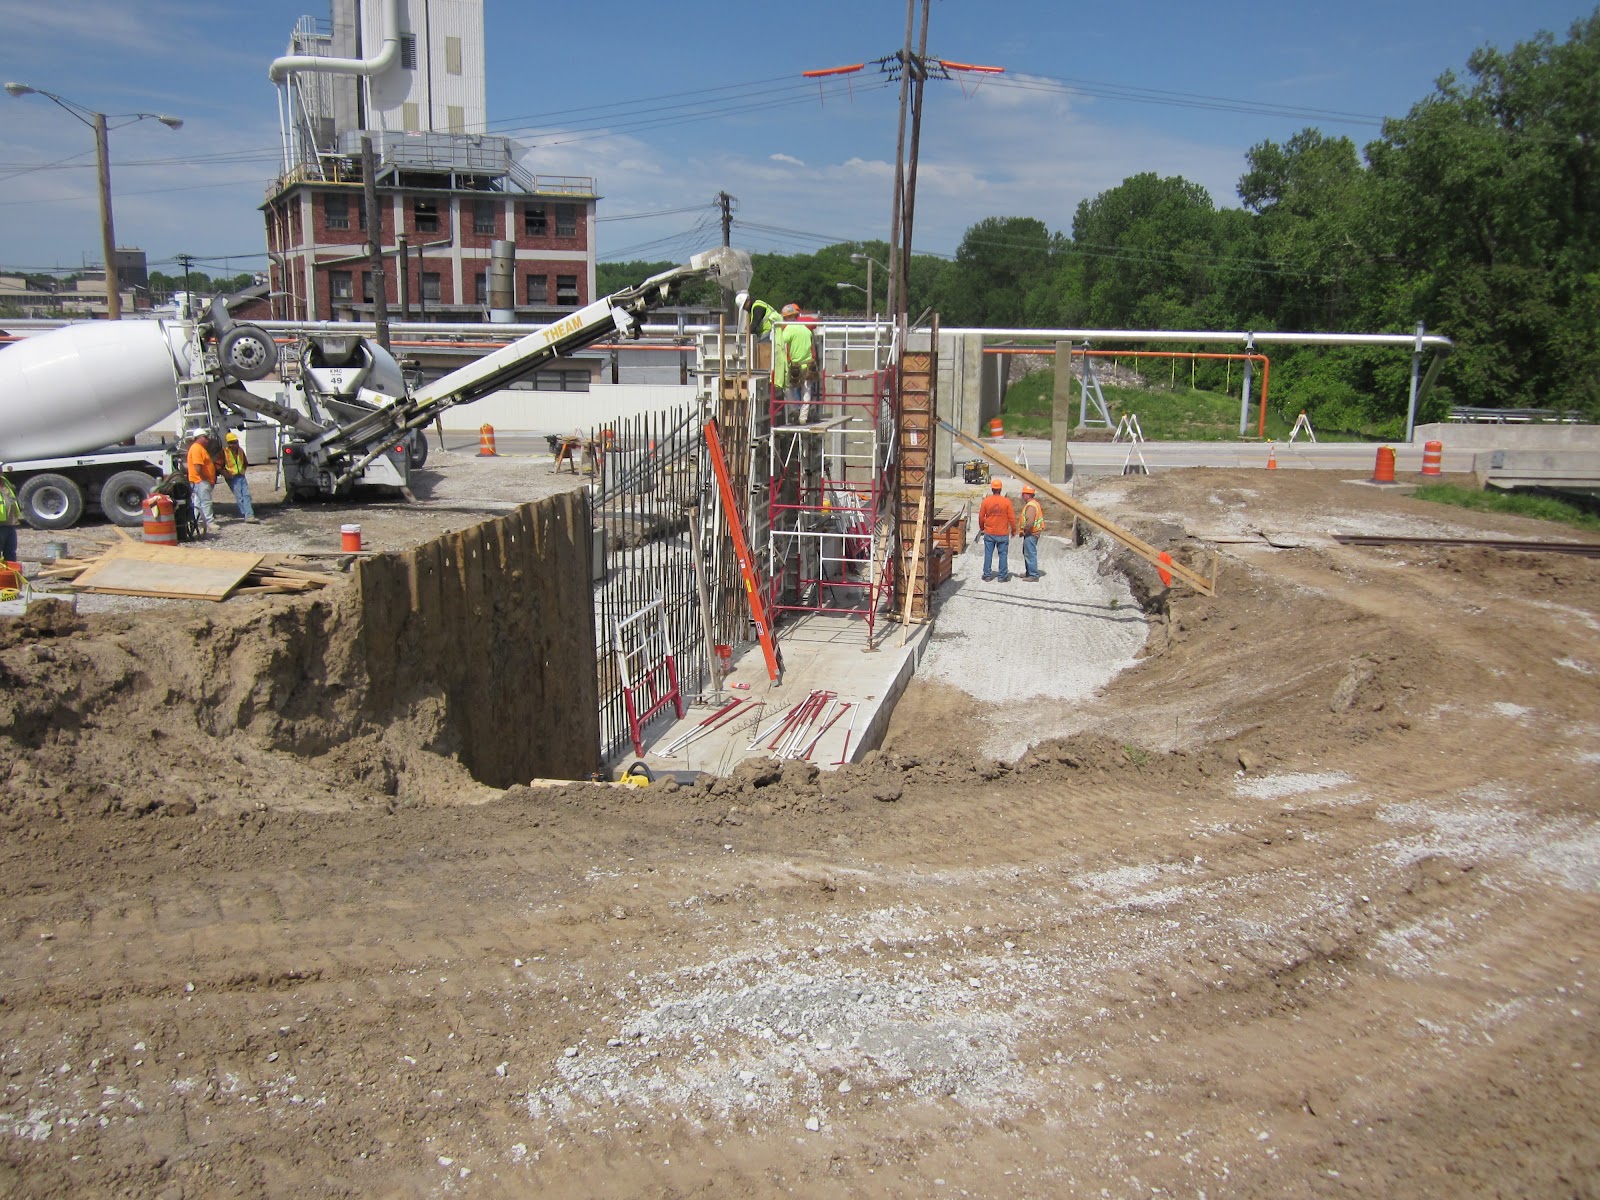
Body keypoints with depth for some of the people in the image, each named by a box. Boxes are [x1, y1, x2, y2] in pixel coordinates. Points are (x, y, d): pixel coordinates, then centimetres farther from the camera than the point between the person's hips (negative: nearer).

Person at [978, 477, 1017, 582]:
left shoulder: (986, 501, -6)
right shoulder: (1006, 502, -8)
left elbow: (981, 517, 1)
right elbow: (1012, 518, -5)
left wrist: (982, 527, 19)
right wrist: (1014, 530, 10)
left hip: (989, 533, 1)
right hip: (1003, 534, -1)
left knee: (988, 554, 9)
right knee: (1003, 554, 6)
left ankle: (987, 575, 14)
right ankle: (1003, 576, 9)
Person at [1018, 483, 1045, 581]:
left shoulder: (1030, 506, -21)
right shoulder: (1036, 503, 13)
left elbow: (1030, 522, -31)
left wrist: (1024, 531, -16)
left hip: (1030, 534, -11)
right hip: (1033, 532, 11)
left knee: (1030, 554, -7)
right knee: (1027, 553, 21)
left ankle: (1034, 576, -5)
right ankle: (1028, 572, 31)